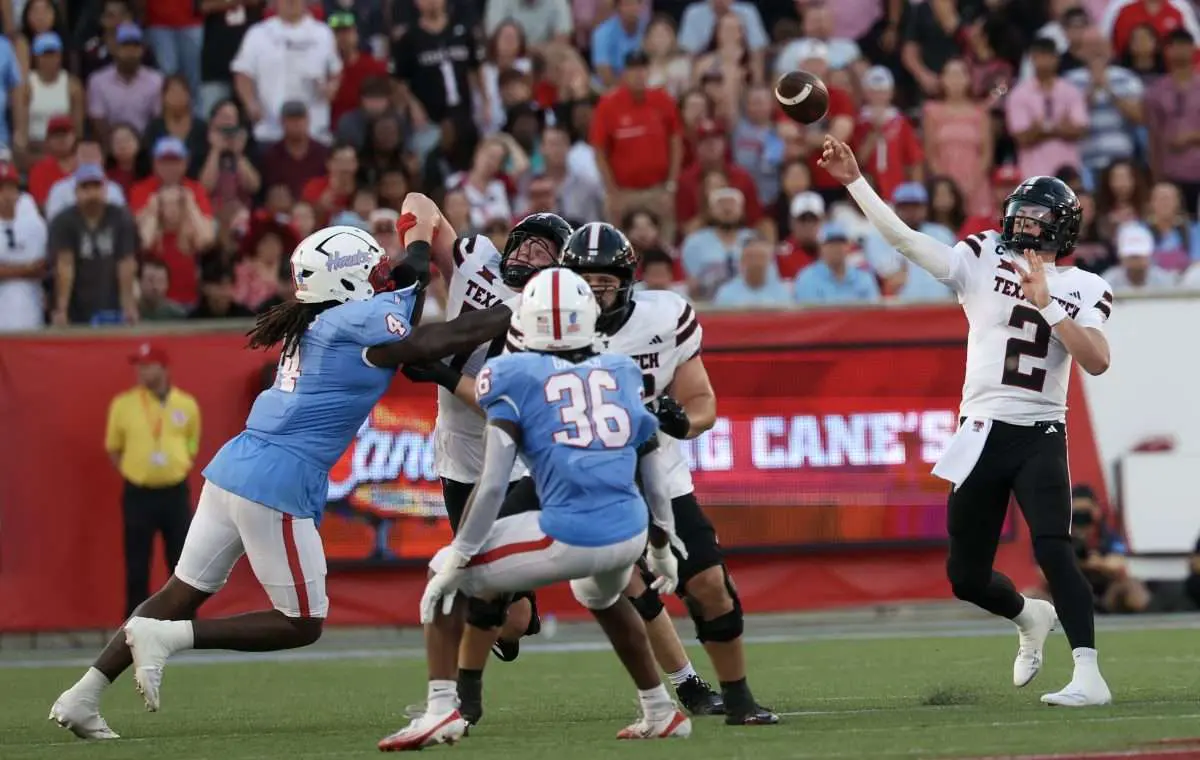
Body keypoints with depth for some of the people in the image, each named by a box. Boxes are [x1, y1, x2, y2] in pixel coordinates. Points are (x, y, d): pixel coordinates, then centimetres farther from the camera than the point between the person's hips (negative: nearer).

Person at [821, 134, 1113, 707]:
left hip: (1039, 437, -3)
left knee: (1051, 547, -24)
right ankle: (1030, 617, 40)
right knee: (966, 577, 9)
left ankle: (1088, 675, -24)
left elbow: (1097, 362, -13)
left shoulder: (1082, 290, 2)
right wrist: (854, 182, -9)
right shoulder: (982, 262, 5)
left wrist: (1046, 303, -17)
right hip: (981, 434, 3)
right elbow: (903, 239, -2)